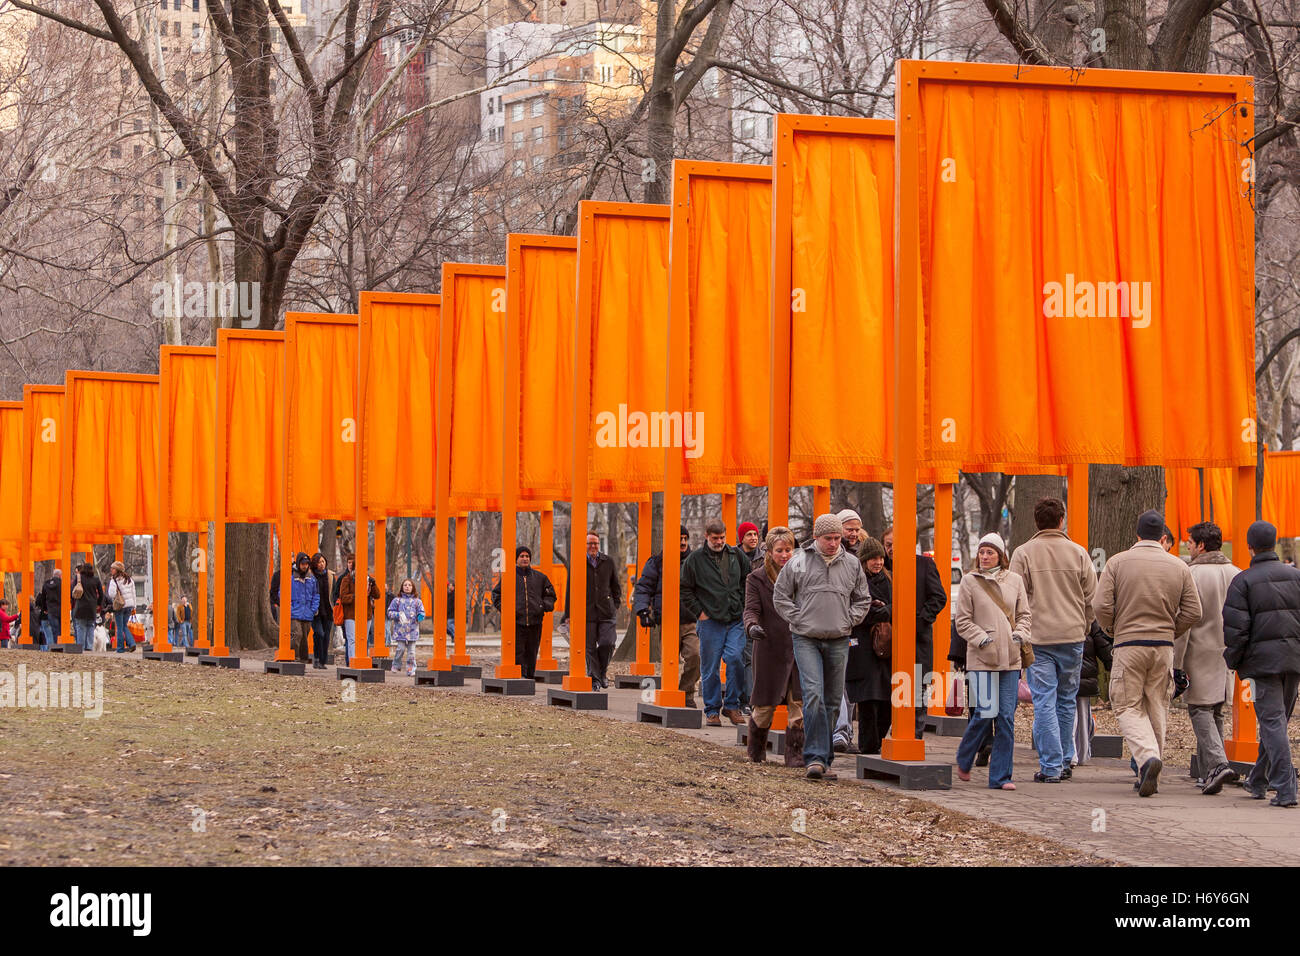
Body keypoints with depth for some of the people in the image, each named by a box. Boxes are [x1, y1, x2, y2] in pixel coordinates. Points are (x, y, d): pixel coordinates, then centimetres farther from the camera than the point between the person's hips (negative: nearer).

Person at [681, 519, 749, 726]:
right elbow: (685, 590, 4)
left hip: (736, 620, 2)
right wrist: (699, 612, -2)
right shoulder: (695, 559, 1)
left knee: (735, 658, -14)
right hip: (710, 622, -1)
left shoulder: (736, 556, 10)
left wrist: (745, 606, 11)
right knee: (710, 668, 1)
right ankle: (712, 710, 12)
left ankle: (732, 705, 0)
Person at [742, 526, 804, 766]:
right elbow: (751, 609, -7)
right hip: (770, 648, -1)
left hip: (799, 647, 1)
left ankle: (795, 754, 2)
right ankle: (756, 748, 31)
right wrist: (752, 626, -28)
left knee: (798, 703, -5)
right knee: (765, 704, 6)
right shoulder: (756, 578, 2)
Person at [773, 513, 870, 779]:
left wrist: (849, 620, 5)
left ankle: (823, 757, 14)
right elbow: (780, 596, 6)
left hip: (838, 641, 3)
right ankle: (815, 758, -17)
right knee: (813, 695, -16)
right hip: (806, 639, -3)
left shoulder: (852, 564, 8)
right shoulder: (798, 562, 0)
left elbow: (862, 599, 19)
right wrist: (798, 619, -2)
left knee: (833, 701, 6)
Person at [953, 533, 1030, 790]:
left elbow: (1024, 614, 15)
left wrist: (1019, 634, -3)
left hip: (1010, 658, 3)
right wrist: (982, 639, -10)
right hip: (981, 659, -3)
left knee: (1006, 717, -1)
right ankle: (963, 761, 19)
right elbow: (962, 620, 2)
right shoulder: (970, 581, 1)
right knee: (985, 713, -8)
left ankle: (1000, 776, 5)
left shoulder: (1014, 580, 9)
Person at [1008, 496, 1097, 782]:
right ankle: (1065, 761, 20)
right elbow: (1092, 599, 4)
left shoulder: (1023, 553, -4)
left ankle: (1051, 766, -4)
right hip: (1072, 636, 2)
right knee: (1067, 700, 14)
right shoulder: (1078, 553, 2)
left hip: (1038, 638, -2)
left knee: (1044, 702, -1)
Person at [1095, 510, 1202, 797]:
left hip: (1129, 644, -3)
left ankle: (1147, 756, -23)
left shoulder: (1117, 562, -3)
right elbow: (1193, 612, 2)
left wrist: (1112, 630, 11)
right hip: (1164, 646, 3)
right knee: (1157, 708, 11)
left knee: (1128, 707, 2)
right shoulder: (1179, 567, 4)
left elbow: (1102, 605, -8)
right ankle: (1150, 775, 13)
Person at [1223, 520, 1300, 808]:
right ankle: (1258, 781, 29)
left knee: (1272, 721, -6)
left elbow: (1235, 627, -9)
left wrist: (1233, 661, 4)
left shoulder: (1243, 581, -5)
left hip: (1263, 659, -5)